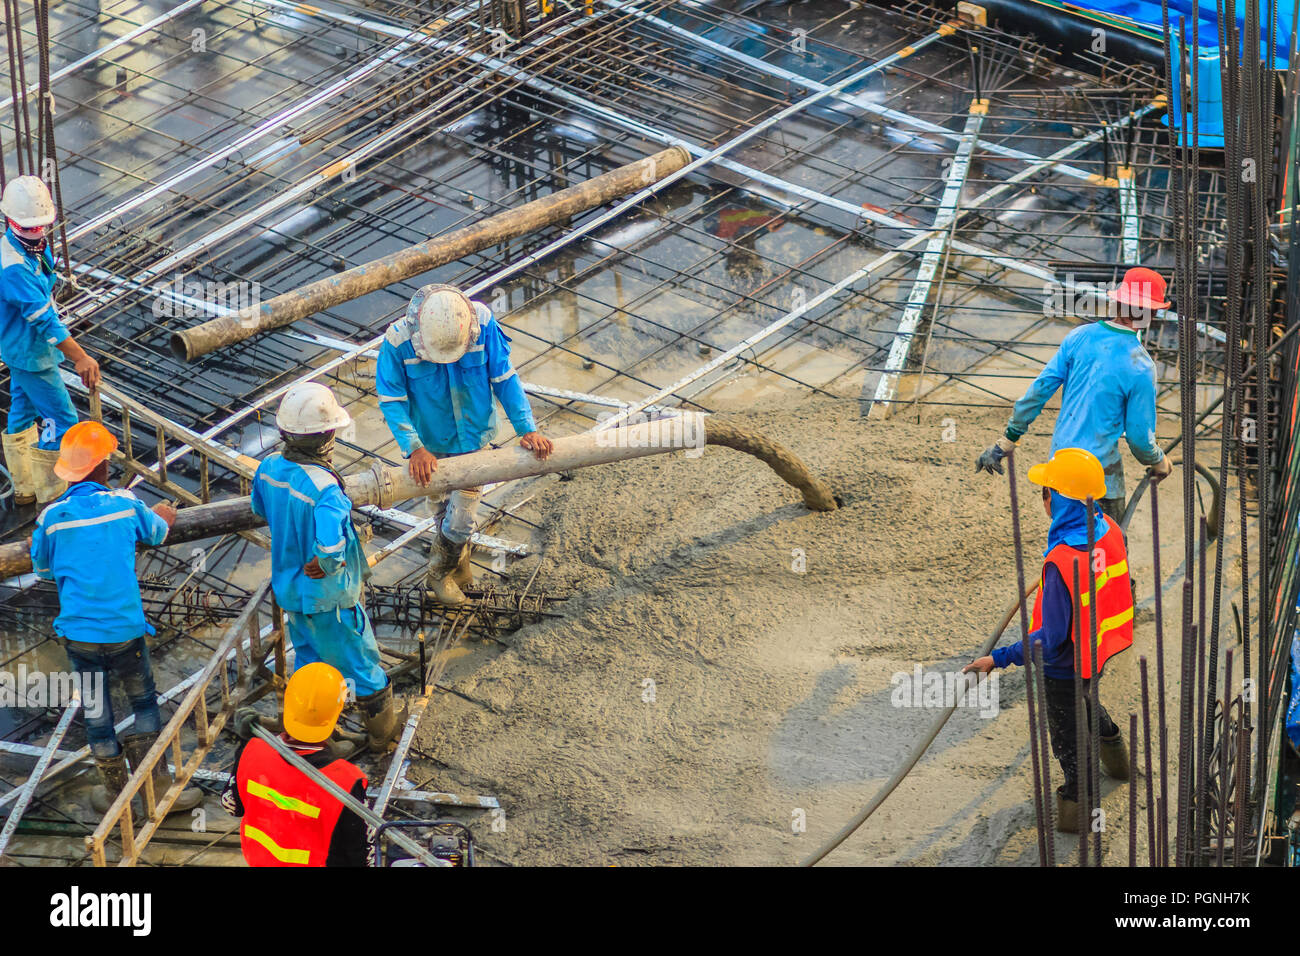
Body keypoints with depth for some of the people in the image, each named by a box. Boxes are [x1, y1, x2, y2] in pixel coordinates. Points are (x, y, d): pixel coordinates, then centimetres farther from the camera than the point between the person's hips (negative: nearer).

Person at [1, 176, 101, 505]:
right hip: (31, 354, -9)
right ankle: (52, 497, 11)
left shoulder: (34, 245, -3)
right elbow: (44, 318, -32)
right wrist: (80, 358, -31)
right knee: (61, 422, -1)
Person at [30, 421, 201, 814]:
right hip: (125, 630, 0)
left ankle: (115, 794, 26)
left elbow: (42, 568, 12)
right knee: (144, 703, 18)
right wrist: (163, 517, 41)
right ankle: (157, 786, 21)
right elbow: (156, 534, 17)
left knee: (97, 715, 13)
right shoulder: (126, 505, -5)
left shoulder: (52, 517, -6)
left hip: (79, 633, 0)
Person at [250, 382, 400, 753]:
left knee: (308, 662, 27)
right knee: (362, 664, 18)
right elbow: (330, 550, -47)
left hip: (288, 591, 7)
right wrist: (323, 566, -26)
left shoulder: (269, 468, -11)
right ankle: (383, 731, 38)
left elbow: (260, 511, 10)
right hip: (328, 598, -7)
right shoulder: (325, 490, -35)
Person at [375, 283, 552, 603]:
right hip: (431, 443, 0)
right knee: (446, 509, 19)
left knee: (460, 519, 3)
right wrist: (414, 448, -30)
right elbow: (392, 400, -19)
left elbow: (505, 379, -13)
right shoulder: (398, 342, -28)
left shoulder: (482, 323, -25)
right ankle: (459, 562, 48)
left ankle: (440, 571, 33)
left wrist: (527, 429, -18)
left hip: (474, 437, 0)